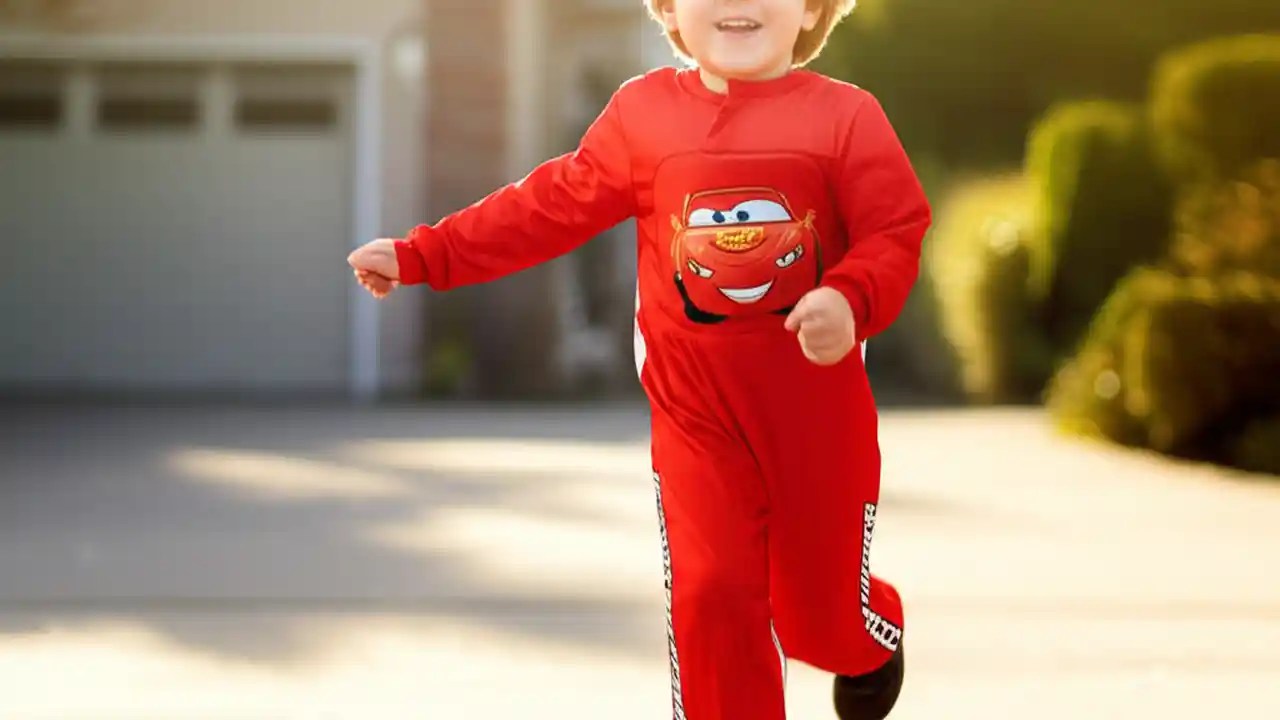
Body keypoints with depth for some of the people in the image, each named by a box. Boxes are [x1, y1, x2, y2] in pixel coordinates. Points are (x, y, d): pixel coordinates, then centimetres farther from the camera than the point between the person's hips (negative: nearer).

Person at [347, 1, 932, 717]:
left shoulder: (846, 115, -8)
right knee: (710, 595, -8)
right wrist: (422, 256, 5)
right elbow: (552, 207, 5)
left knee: (820, 615, 12)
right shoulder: (643, 113, -2)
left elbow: (897, 233, -10)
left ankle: (874, 639, 49)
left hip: (820, 414, -1)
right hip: (696, 412, 1)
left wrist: (851, 300, -32)